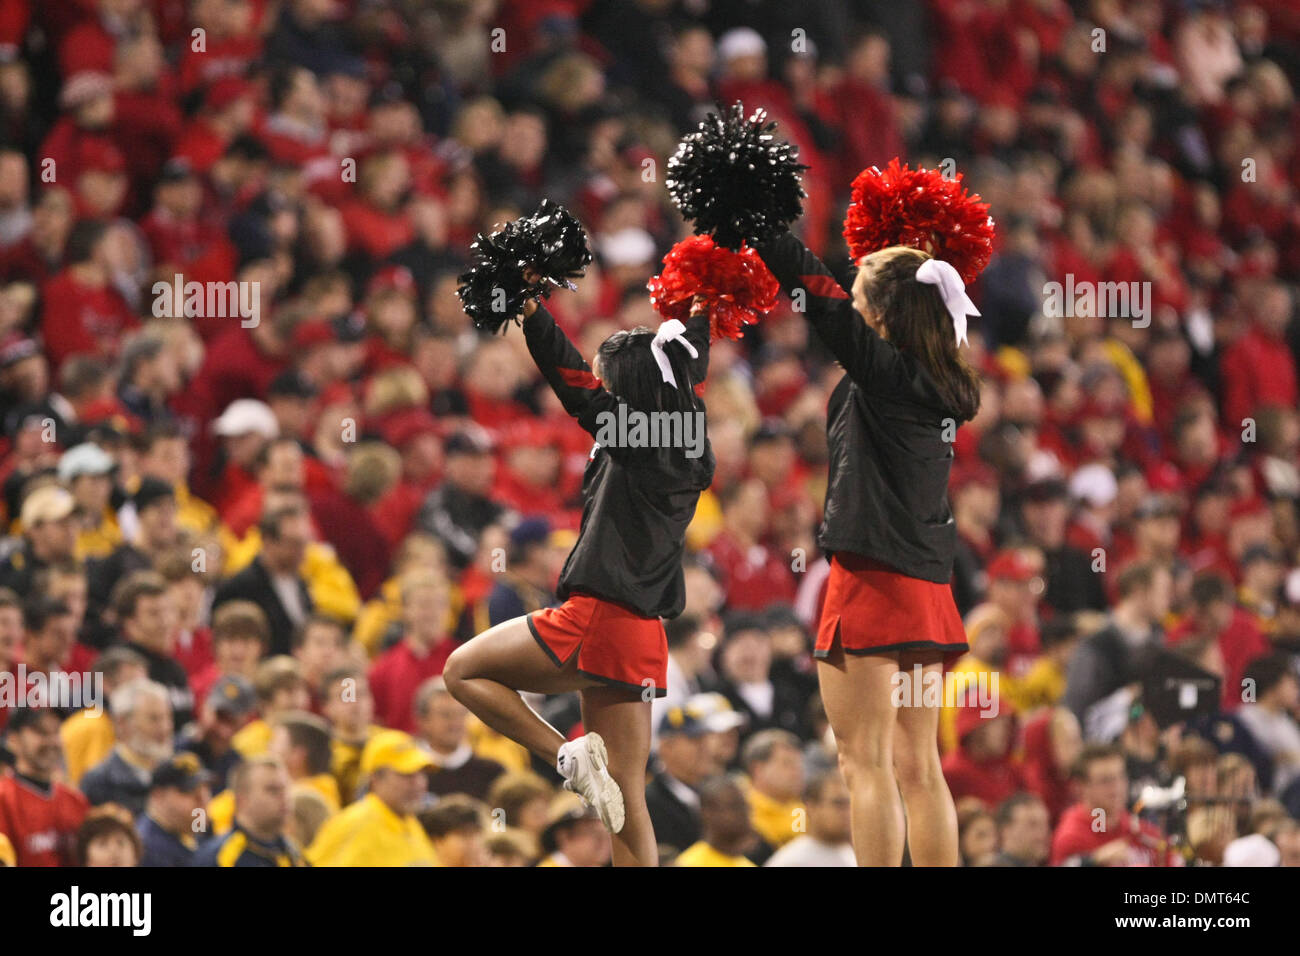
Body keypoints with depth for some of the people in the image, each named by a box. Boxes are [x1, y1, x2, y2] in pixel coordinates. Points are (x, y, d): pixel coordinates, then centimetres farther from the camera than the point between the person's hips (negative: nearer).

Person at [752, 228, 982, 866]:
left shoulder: (884, 370, -11)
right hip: (926, 591, 8)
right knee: (917, 768, 9)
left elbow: (813, 287, -12)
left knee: (866, 764, -6)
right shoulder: (942, 384, 9)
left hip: (872, 578, -8)